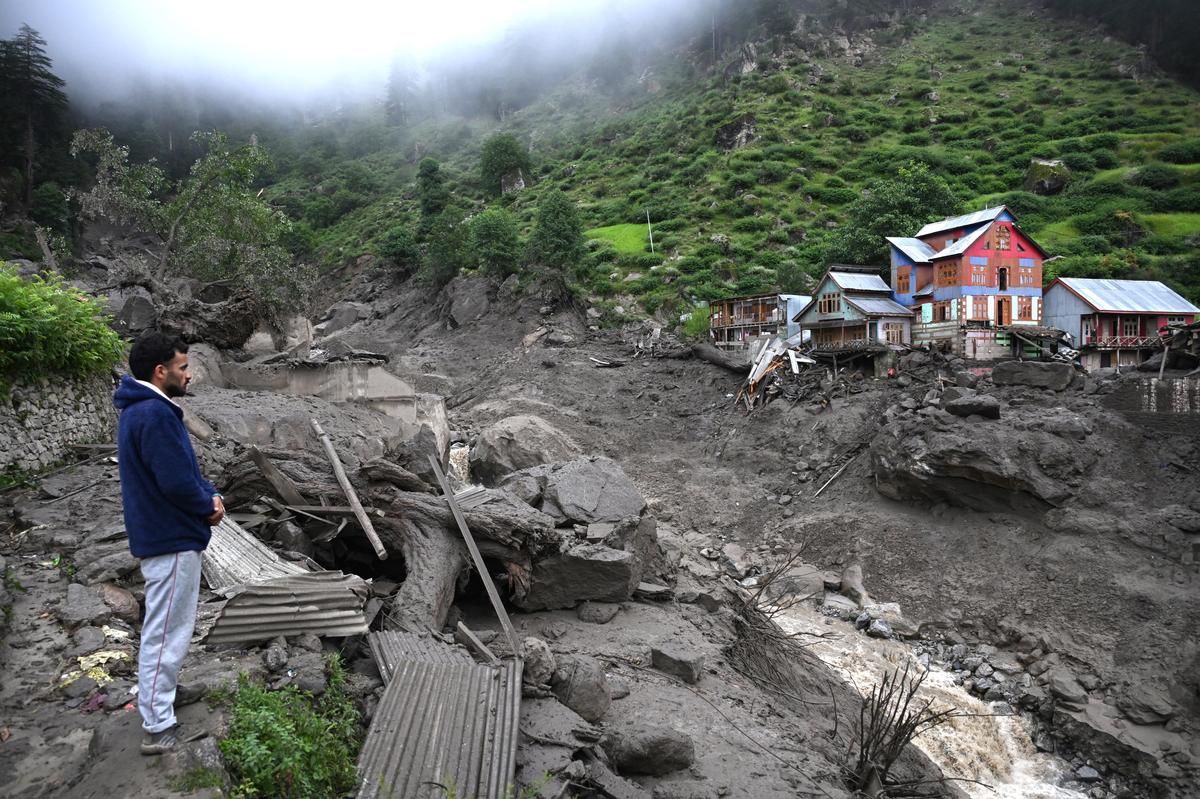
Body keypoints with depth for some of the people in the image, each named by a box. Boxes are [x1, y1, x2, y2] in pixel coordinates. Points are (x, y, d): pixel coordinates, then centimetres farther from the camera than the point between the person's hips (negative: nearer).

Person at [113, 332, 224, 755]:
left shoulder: (142, 409, 10)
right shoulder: (154, 414, -24)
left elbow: (183, 467, 15)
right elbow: (176, 482, -27)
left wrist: (210, 494, 0)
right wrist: (208, 507, -9)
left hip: (161, 534, 11)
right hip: (171, 540, -11)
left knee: (166, 627, 25)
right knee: (165, 632, -2)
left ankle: (163, 689, 41)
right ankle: (158, 728, 6)